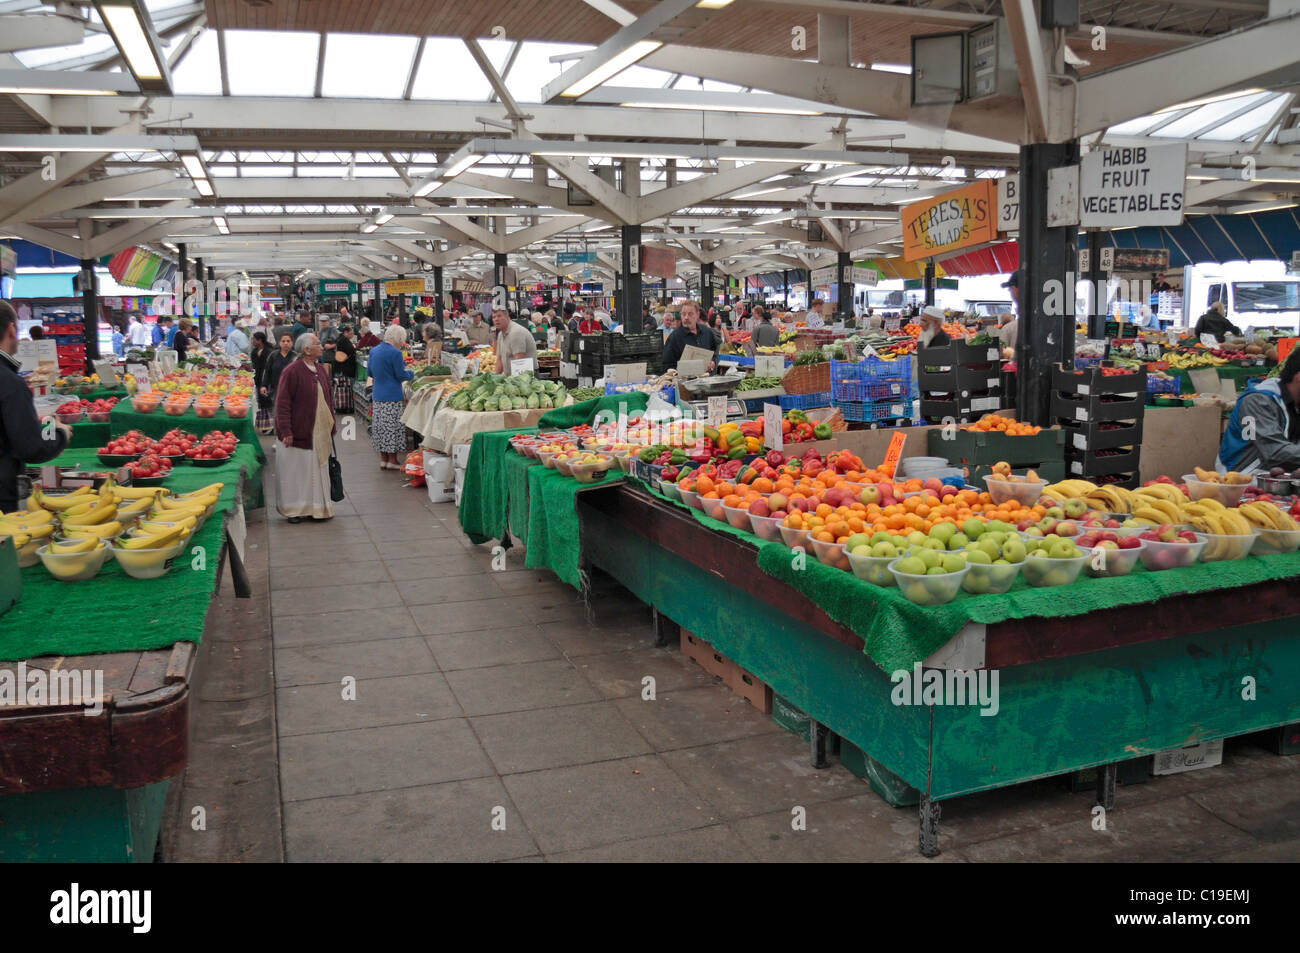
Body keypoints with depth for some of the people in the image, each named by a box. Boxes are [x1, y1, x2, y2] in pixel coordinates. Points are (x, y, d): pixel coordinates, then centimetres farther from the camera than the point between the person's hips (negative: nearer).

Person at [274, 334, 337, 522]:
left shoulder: (321, 370, 10)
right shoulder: (291, 372, -13)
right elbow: (282, 404, -15)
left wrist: (332, 425, 16)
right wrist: (286, 432, -19)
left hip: (319, 433, 7)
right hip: (298, 432, -7)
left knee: (317, 470, 11)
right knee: (295, 473, 2)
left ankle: (317, 507, 21)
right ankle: (294, 510, 12)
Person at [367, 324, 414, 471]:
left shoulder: (374, 350, 9)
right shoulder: (395, 353, -14)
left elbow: (369, 372, 17)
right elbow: (401, 375, -11)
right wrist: (411, 373, 8)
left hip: (377, 396, 7)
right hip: (392, 397, -7)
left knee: (380, 428, 11)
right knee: (393, 427, 0)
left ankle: (383, 459, 16)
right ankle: (392, 460, 3)